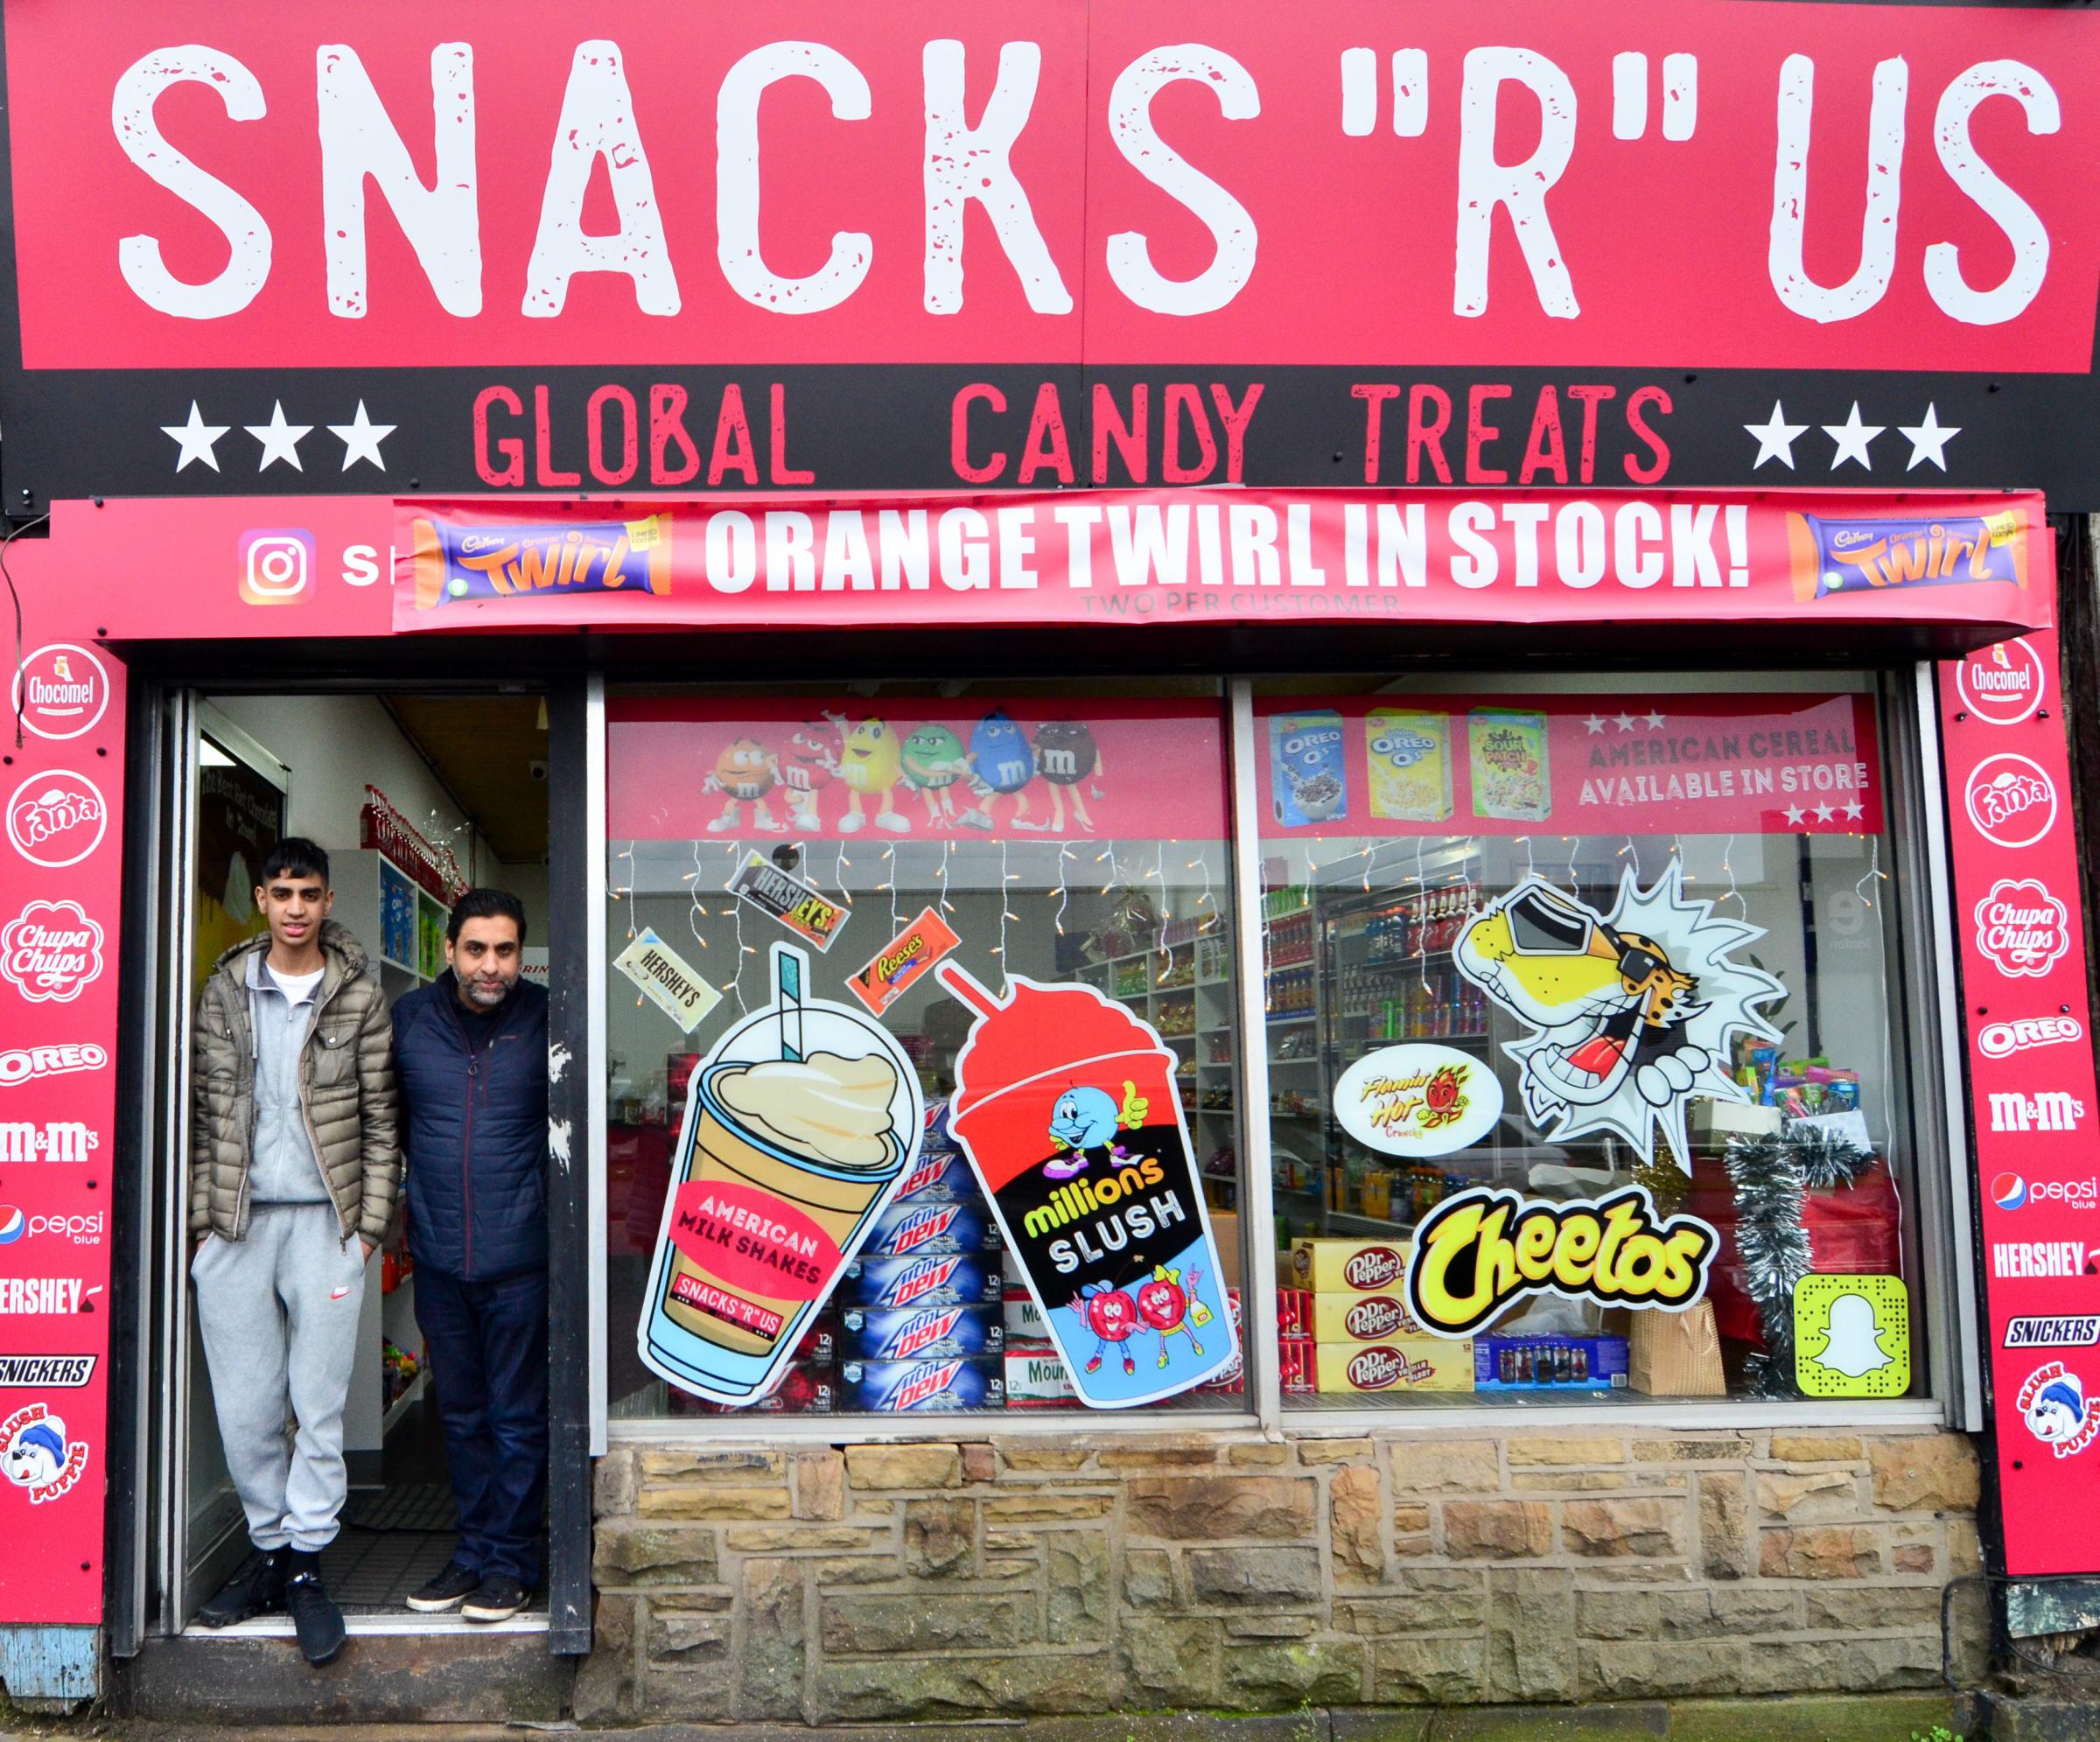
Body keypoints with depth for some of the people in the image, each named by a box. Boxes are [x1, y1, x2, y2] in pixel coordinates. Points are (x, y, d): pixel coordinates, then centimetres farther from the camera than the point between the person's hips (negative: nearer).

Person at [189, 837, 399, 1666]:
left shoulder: (360, 998, 2)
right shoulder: (224, 991, 8)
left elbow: (379, 1122, 2)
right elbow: (203, 1113, 8)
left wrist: (369, 1226, -3)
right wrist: (200, 1218, 3)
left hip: (324, 1222, -2)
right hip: (235, 1224, 2)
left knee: (320, 1405, 1)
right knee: (245, 1409, 6)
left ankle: (305, 1562, 11)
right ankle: (268, 1547, 21)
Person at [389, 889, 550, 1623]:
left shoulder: (547, 1020, -6)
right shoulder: (410, 1018, 3)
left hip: (519, 1258, -3)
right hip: (438, 1258, 3)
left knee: (517, 1418, 4)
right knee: (462, 1416, 14)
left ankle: (511, 1561, 17)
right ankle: (473, 1552, 26)